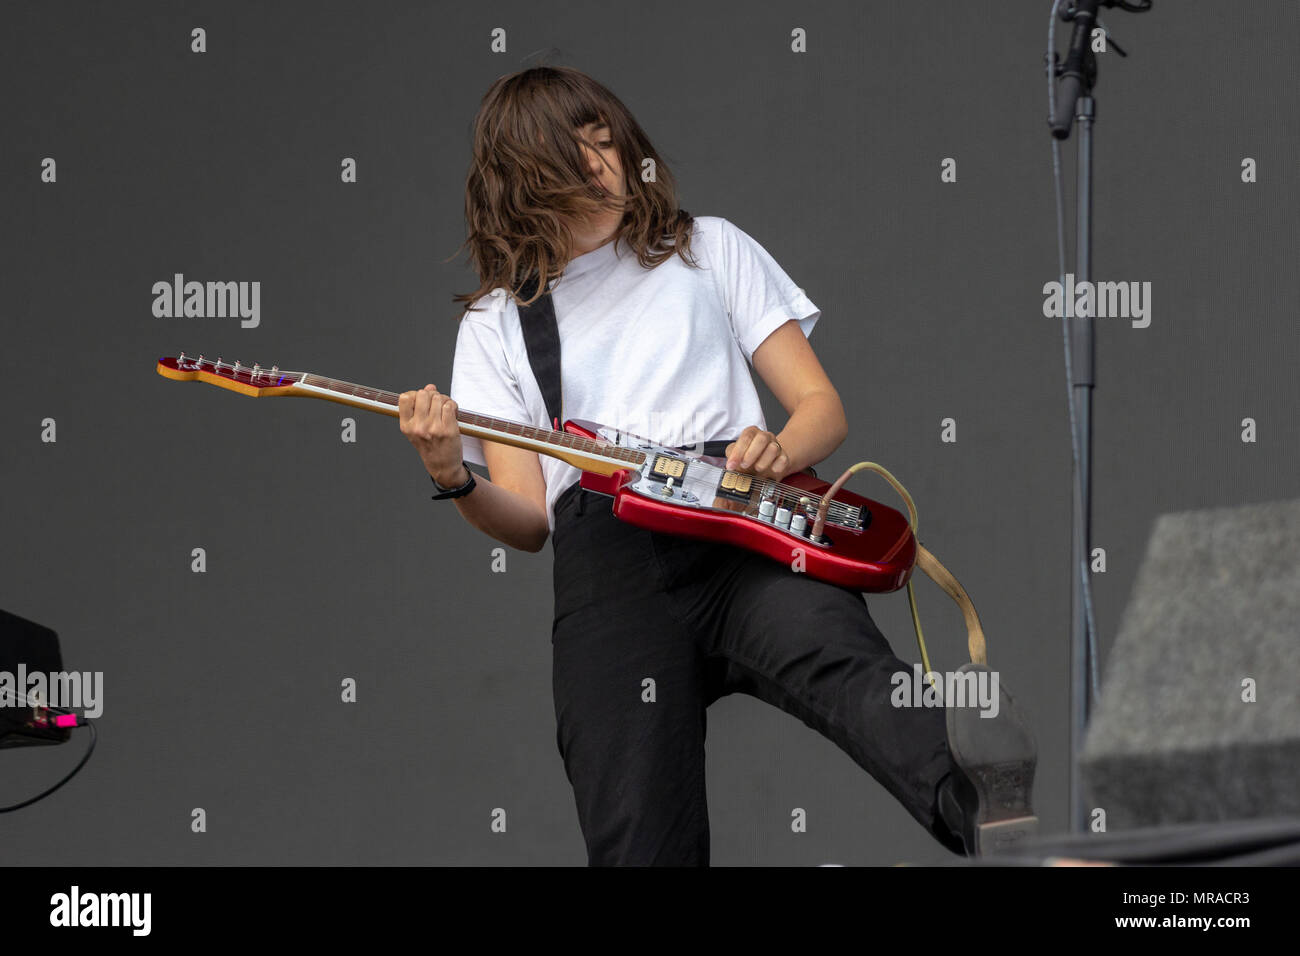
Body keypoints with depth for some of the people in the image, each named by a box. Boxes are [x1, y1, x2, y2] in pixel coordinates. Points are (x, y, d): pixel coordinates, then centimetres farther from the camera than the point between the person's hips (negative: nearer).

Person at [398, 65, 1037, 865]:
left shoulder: (708, 249, 28)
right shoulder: (498, 322, 25)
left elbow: (821, 404, 22)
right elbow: (527, 521, 15)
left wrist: (777, 453, -3)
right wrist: (456, 481, -9)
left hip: (740, 533, -3)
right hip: (605, 556, 3)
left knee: (843, 665, -41)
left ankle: (983, 808, -67)